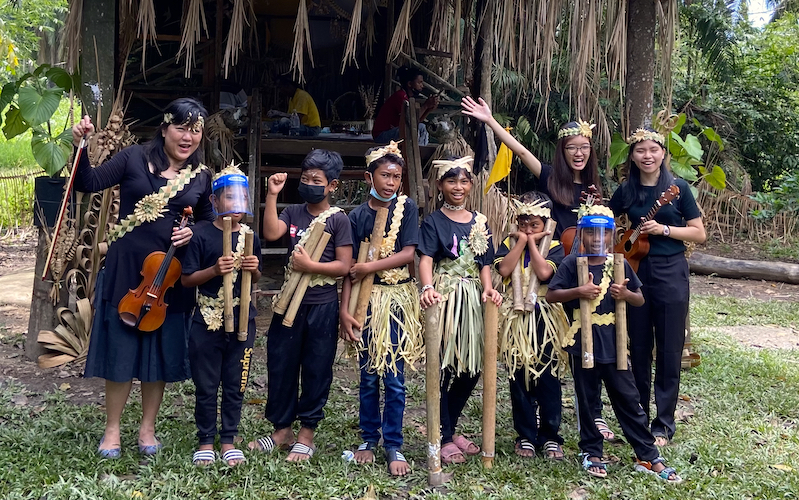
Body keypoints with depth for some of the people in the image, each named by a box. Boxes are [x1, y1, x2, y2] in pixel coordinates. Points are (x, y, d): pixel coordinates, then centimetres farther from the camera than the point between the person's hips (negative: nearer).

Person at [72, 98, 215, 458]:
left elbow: (209, 223, 16)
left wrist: (194, 233, -5)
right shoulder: (135, 158, -3)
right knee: (119, 350, 4)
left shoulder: (201, 177, 5)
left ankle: (147, 428, 26)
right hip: (126, 270, -2)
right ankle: (112, 429, 20)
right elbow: (88, 183, -6)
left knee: (162, 353, 9)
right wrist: (80, 147, -20)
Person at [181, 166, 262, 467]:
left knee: (235, 385, 9)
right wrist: (214, 270, -20)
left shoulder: (250, 236, 7)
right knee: (206, 386, 7)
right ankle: (206, 440, 22)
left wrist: (254, 269, -6)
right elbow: (186, 279, -4)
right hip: (207, 321, -3)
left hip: (241, 321, 3)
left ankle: (228, 440, 23)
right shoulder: (202, 235, -6)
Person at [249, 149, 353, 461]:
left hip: (322, 306, -4)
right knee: (280, 366, 9)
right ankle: (282, 430, 24)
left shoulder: (338, 219, -5)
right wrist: (272, 195, -15)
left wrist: (309, 265, -16)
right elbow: (271, 233, -12)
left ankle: (306, 436, 18)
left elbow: (344, 266, -9)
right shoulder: (293, 212, 7)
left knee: (316, 371, 5)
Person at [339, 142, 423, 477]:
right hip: (366, 299, 2)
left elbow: (408, 254, -8)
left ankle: (393, 446, 10)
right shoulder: (358, 216, 4)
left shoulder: (407, 208, 1)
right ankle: (369, 439, 22)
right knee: (369, 376, 8)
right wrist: (345, 311, -5)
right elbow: (350, 268, 2)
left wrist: (369, 268, -11)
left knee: (394, 377, -1)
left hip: (398, 299, -1)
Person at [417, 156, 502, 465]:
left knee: (473, 367, 9)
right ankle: (443, 438, 10)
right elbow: (426, 258, -15)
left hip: (473, 300, 5)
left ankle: (450, 426, 29)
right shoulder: (434, 221, -1)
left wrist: (488, 289, -10)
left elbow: (485, 263, 9)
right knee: (443, 369, -1)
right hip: (444, 299, -5)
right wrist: (427, 287, -34)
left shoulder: (479, 222, 13)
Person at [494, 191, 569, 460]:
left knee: (548, 379, 2)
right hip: (515, 319, 1)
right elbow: (503, 269, -11)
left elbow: (544, 272, -16)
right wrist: (522, 241, -7)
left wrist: (532, 242, -7)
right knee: (519, 379, 6)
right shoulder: (509, 243, 8)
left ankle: (550, 436, 15)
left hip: (545, 319, -1)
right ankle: (526, 436, 17)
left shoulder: (553, 246, 3)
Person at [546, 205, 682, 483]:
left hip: (613, 345, 2)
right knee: (586, 401, 10)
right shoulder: (571, 264, -3)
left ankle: (648, 457, 13)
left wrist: (626, 294, -12)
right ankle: (591, 453, 25)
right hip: (582, 345, -1)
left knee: (628, 400, 6)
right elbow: (551, 295, -7)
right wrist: (578, 291, -21)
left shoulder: (620, 264, 4)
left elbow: (640, 300, 10)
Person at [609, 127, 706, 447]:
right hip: (635, 271, 3)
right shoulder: (627, 190, 5)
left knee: (669, 351, 2)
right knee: (638, 349, 10)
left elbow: (699, 234, -4)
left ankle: (664, 425, 11)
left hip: (670, 273, -3)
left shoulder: (677, 188, -3)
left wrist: (662, 229, -16)